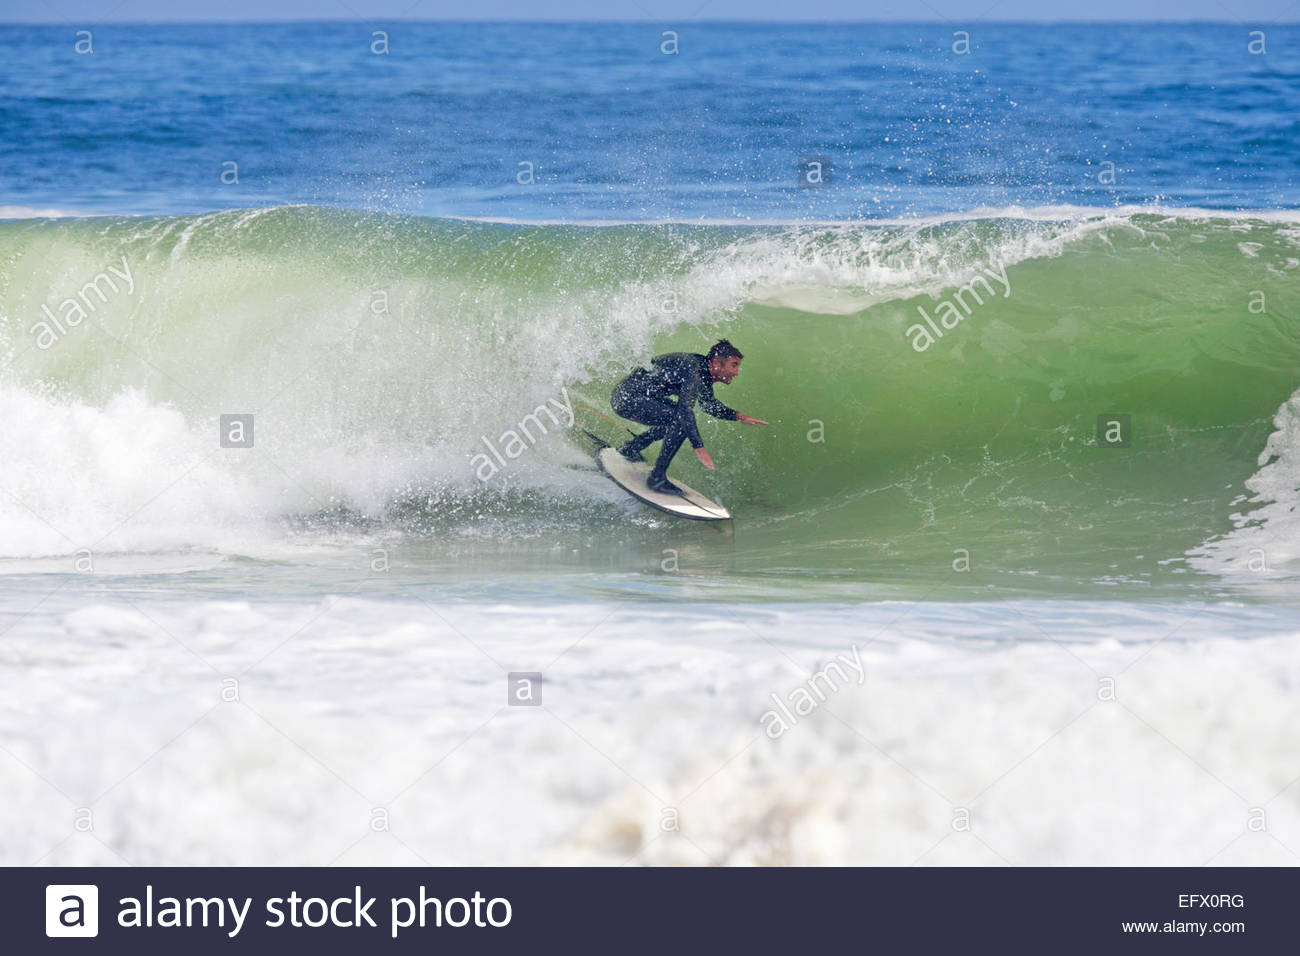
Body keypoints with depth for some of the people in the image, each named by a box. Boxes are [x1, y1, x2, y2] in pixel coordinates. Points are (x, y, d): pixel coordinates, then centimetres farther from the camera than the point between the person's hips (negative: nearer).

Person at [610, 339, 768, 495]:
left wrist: (738, 416, 10)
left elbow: (708, 403, 23)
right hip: (627, 398, -10)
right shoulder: (693, 370, -24)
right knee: (681, 421, -21)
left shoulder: (705, 371, 7)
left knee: (680, 417, 23)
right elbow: (685, 409, -32)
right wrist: (699, 447, -36)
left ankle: (630, 449, 30)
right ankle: (657, 478, -15)